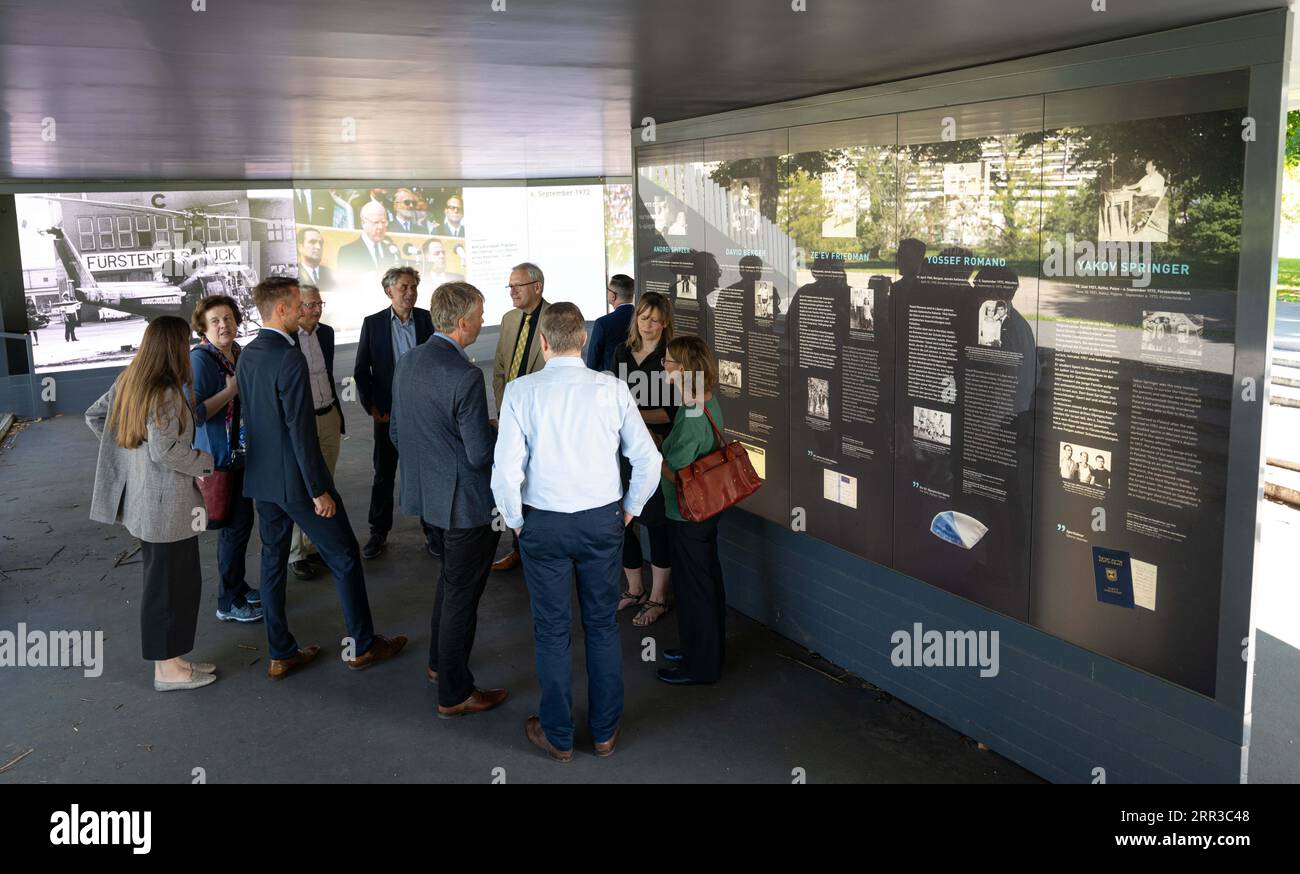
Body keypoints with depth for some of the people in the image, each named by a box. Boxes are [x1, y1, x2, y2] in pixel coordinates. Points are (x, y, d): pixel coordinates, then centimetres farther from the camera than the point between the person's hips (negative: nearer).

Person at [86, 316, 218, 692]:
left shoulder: (129, 381, 7)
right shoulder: (164, 393, -22)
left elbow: (94, 416, 16)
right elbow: (164, 451, -26)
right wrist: (206, 462, -13)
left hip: (144, 499, 10)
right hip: (166, 505, -10)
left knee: (179, 580, 19)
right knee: (170, 583, 2)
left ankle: (171, 660, 29)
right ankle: (168, 670, 14)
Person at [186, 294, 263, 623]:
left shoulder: (239, 353, 7)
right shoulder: (199, 359, -17)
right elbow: (196, 414, -24)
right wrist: (231, 390, -22)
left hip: (242, 452, 8)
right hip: (220, 456, -8)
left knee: (241, 521, 17)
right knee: (235, 524, -2)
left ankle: (239, 586, 33)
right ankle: (229, 602, 11)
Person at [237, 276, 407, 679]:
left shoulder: (246, 355, 5)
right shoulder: (290, 360, -22)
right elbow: (301, 432, -23)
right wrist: (320, 491, -18)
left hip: (261, 477, 9)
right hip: (296, 478, -8)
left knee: (273, 560, 14)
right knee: (345, 557, 6)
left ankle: (281, 654, 23)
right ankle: (362, 644, 17)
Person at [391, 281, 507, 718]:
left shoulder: (407, 362, 1)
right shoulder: (465, 377, -26)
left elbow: (397, 434, 9)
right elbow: (480, 454, -23)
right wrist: (505, 432, -5)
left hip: (427, 489, 9)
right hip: (467, 500, -9)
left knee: (452, 578, 28)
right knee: (462, 592, 5)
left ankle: (439, 662, 44)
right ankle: (454, 693, 18)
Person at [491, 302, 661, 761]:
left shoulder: (521, 391, -12)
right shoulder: (612, 388, -8)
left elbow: (505, 469, -15)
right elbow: (648, 458, -6)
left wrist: (515, 521, 2)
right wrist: (630, 509, 9)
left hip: (543, 524, -1)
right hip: (603, 520, 2)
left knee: (552, 631, 13)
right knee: (603, 625, 16)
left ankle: (558, 736, 27)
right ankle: (605, 732, 29)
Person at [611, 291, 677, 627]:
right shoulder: (622, 351, 9)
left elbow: (671, 412, -11)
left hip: (655, 449, -5)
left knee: (655, 522, 2)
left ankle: (658, 598, 17)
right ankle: (634, 589, 28)